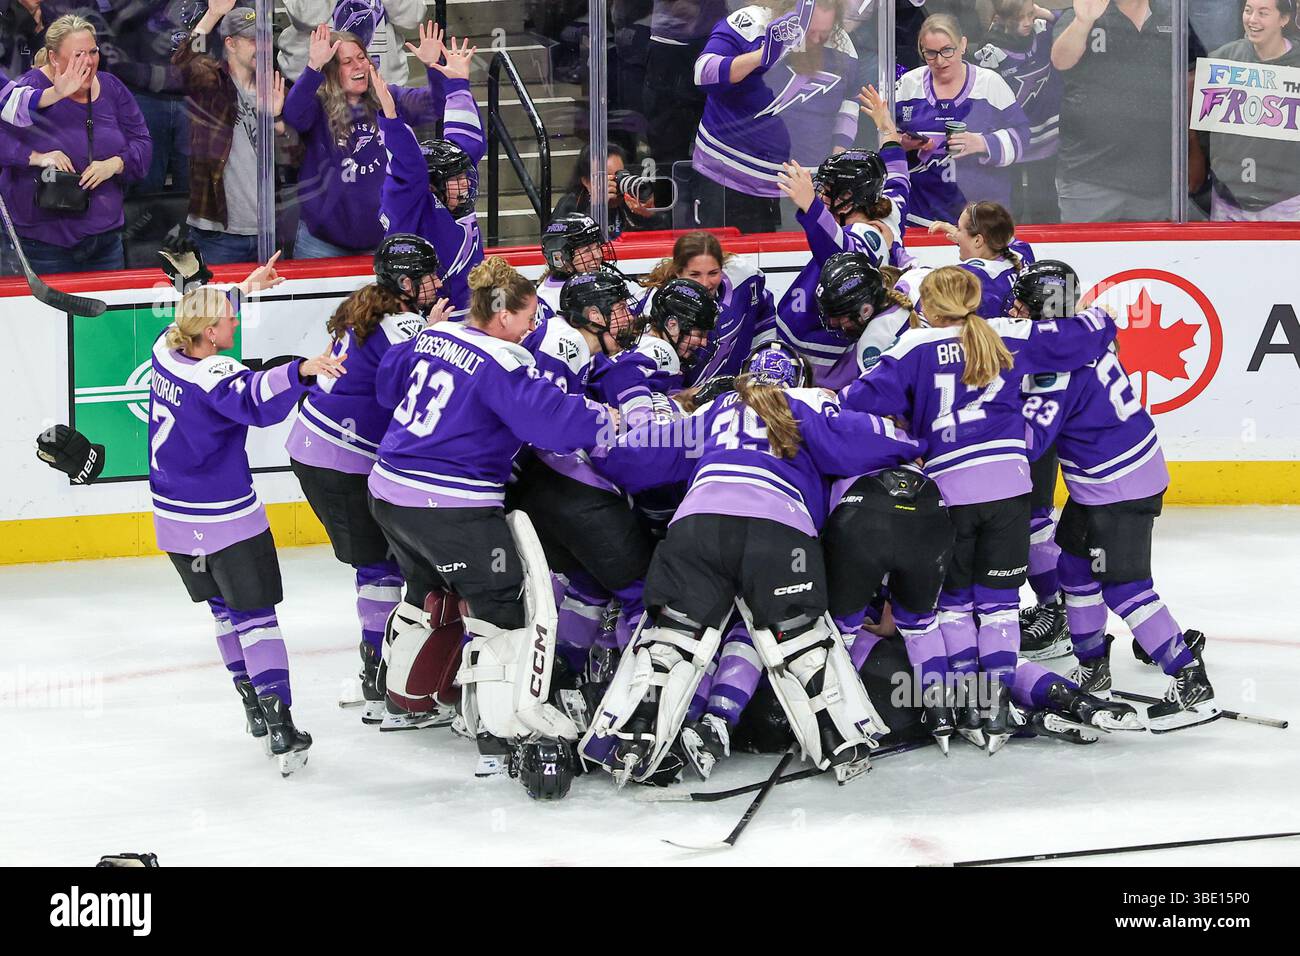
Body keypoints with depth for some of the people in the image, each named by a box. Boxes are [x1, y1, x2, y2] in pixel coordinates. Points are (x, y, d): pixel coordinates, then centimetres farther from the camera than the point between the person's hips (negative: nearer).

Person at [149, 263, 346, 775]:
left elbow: (198, 315, 22)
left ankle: (252, 701, 29)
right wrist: (303, 370, -63)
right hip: (227, 521, -7)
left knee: (225, 607, 22)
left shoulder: (167, 350, -2)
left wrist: (243, 287, 33)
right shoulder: (215, 377, -25)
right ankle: (278, 723, -10)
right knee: (254, 614, -2)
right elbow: (257, 400, -47)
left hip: (175, 520, 7)